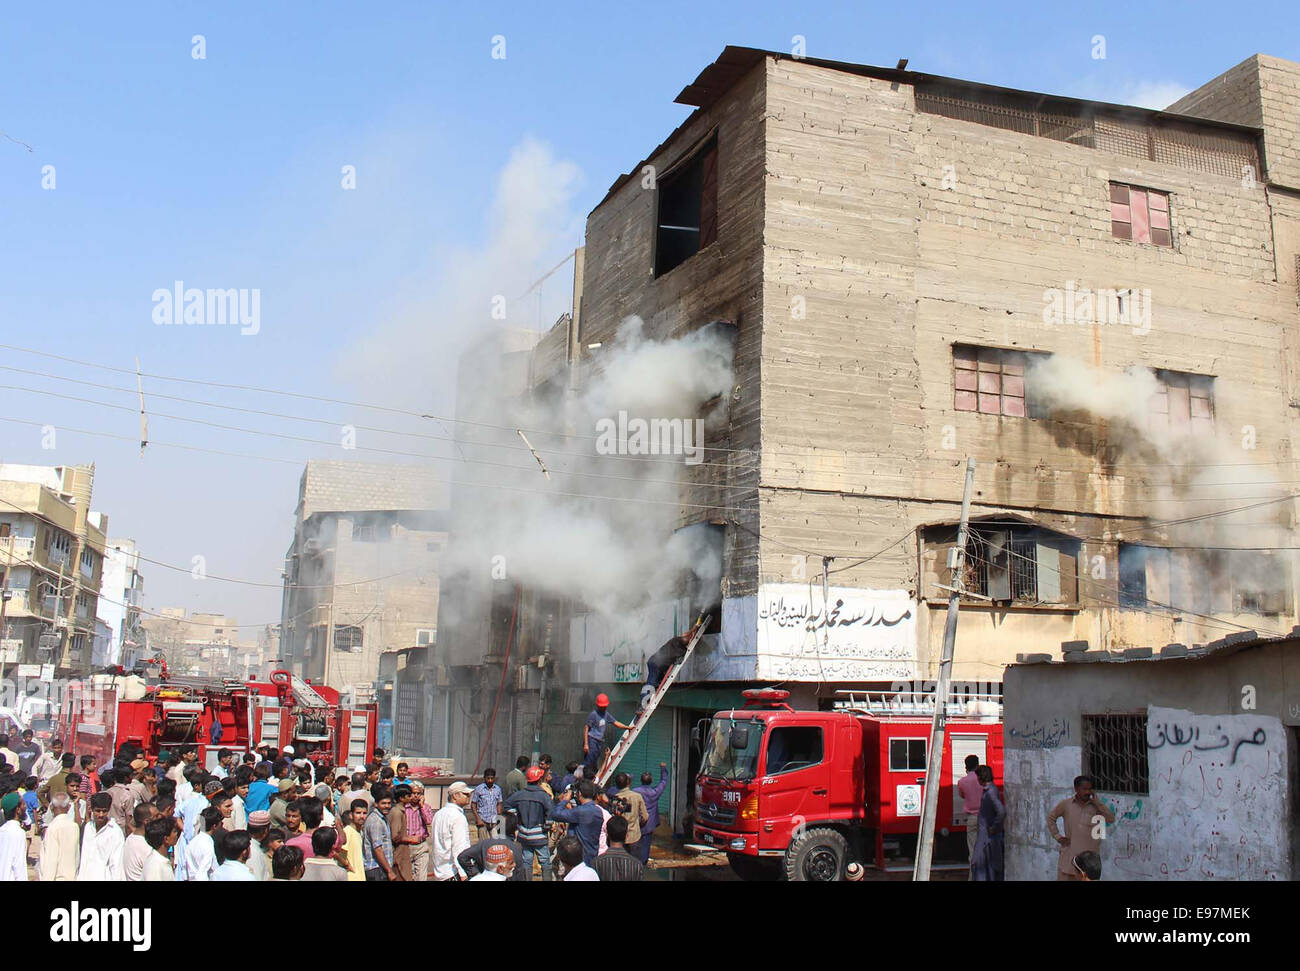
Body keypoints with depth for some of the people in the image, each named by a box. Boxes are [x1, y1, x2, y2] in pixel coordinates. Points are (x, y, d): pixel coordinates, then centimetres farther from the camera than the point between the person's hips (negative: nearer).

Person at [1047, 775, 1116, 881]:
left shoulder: (1096, 805, 1)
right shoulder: (1065, 804, 1)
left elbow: (1111, 820, -11)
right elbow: (1051, 817, 14)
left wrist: (1097, 802, -13)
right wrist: (1057, 836, 5)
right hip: (1069, 857, 0)